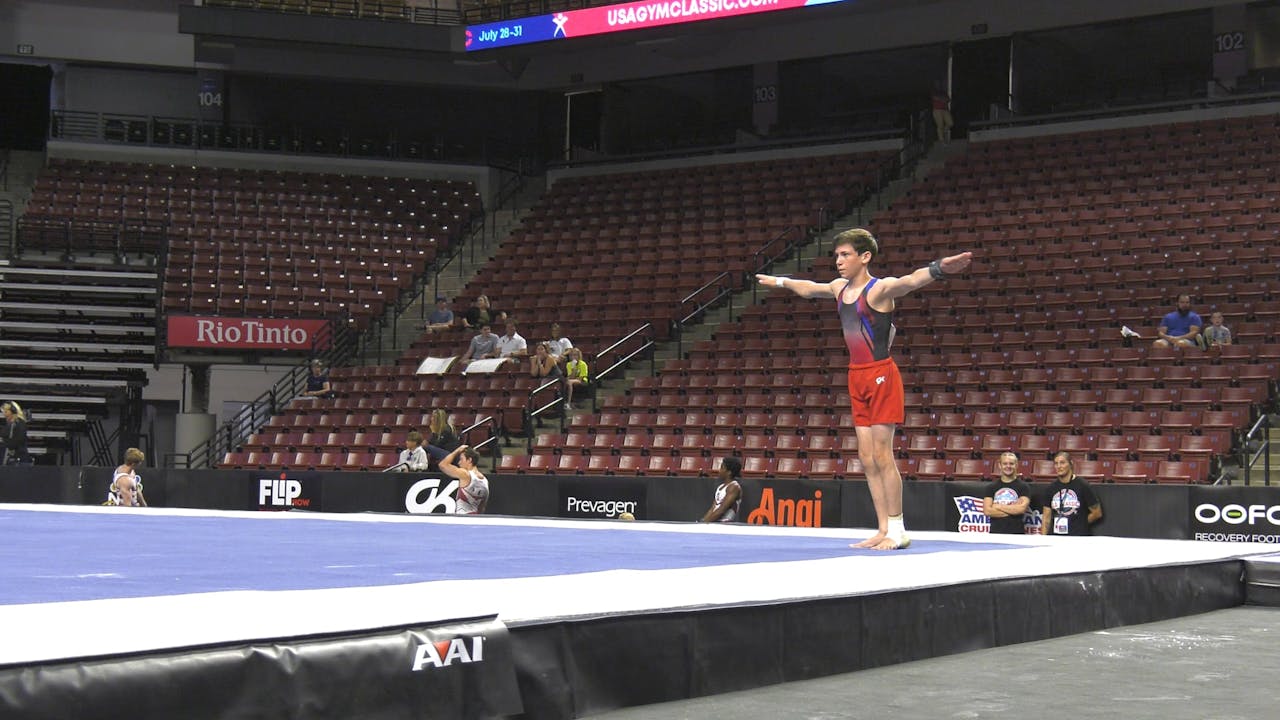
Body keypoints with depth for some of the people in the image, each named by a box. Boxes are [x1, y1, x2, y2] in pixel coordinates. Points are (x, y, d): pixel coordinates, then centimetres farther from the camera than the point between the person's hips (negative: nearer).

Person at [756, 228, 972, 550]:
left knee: (882, 455, -7)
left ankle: (897, 531, 0)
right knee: (867, 458, 7)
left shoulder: (879, 289, -13)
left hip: (880, 375, -8)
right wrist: (780, 281, 49)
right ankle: (884, 529, 12)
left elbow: (910, 281, -35)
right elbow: (808, 288, 33)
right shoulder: (840, 288, 11)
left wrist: (937, 269, -55)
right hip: (857, 378, 8)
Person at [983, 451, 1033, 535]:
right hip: (996, 533, 2)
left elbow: (1022, 508, -11)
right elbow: (987, 511, -2)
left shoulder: (1023, 486, 5)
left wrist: (998, 506, -5)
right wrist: (1013, 509, -6)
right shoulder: (991, 487, 11)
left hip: (1016, 533, -2)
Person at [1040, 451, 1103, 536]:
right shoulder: (1051, 488, 9)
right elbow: (1046, 517, 10)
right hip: (1055, 535, 4)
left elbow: (1097, 513, 3)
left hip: (1078, 535, -4)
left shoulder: (1082, 485, -3)